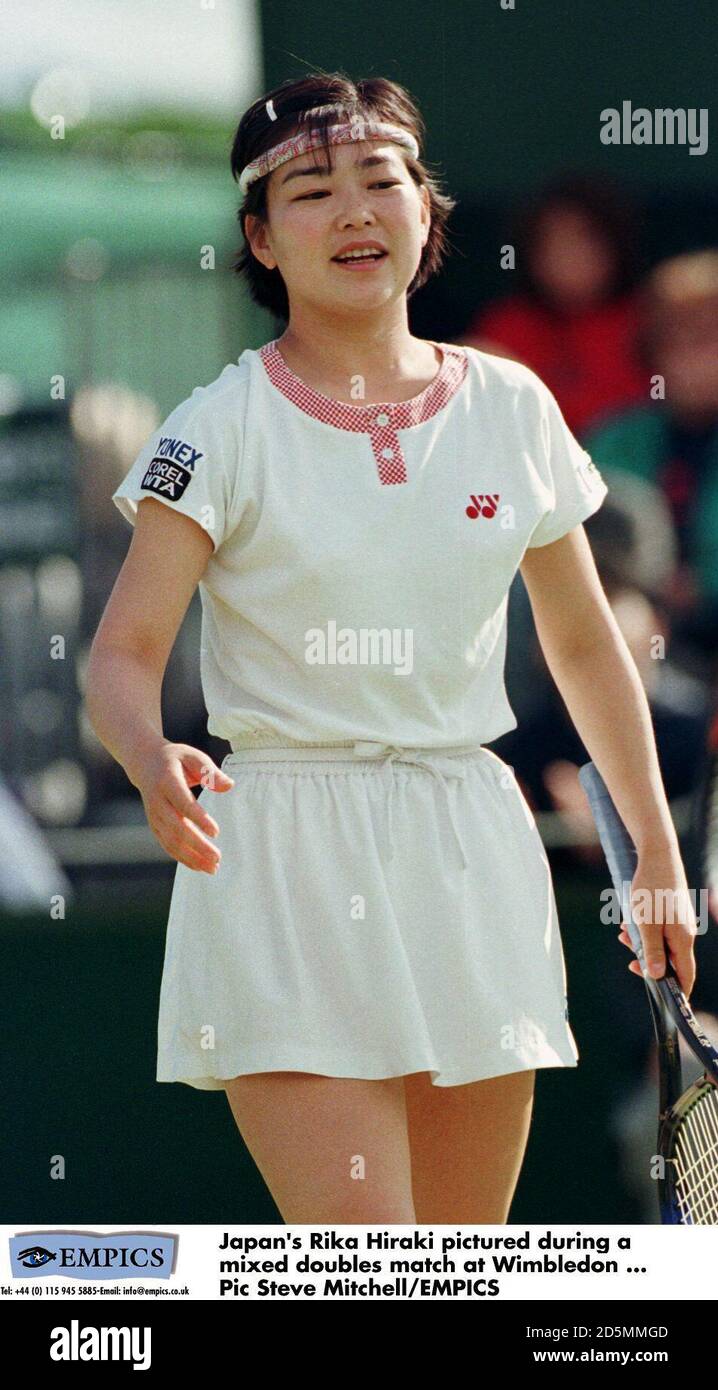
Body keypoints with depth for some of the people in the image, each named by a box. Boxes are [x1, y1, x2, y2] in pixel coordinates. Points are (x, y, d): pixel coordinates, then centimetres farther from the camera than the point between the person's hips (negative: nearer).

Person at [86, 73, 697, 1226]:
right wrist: (152, 761, -31)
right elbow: (124, 654, -9)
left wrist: (658, 850, 18)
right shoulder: (224, 429, -4)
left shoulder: (512, 407, 7)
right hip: (284, 866, -4)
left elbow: (584, 645, 18)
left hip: (472, 867, 4)